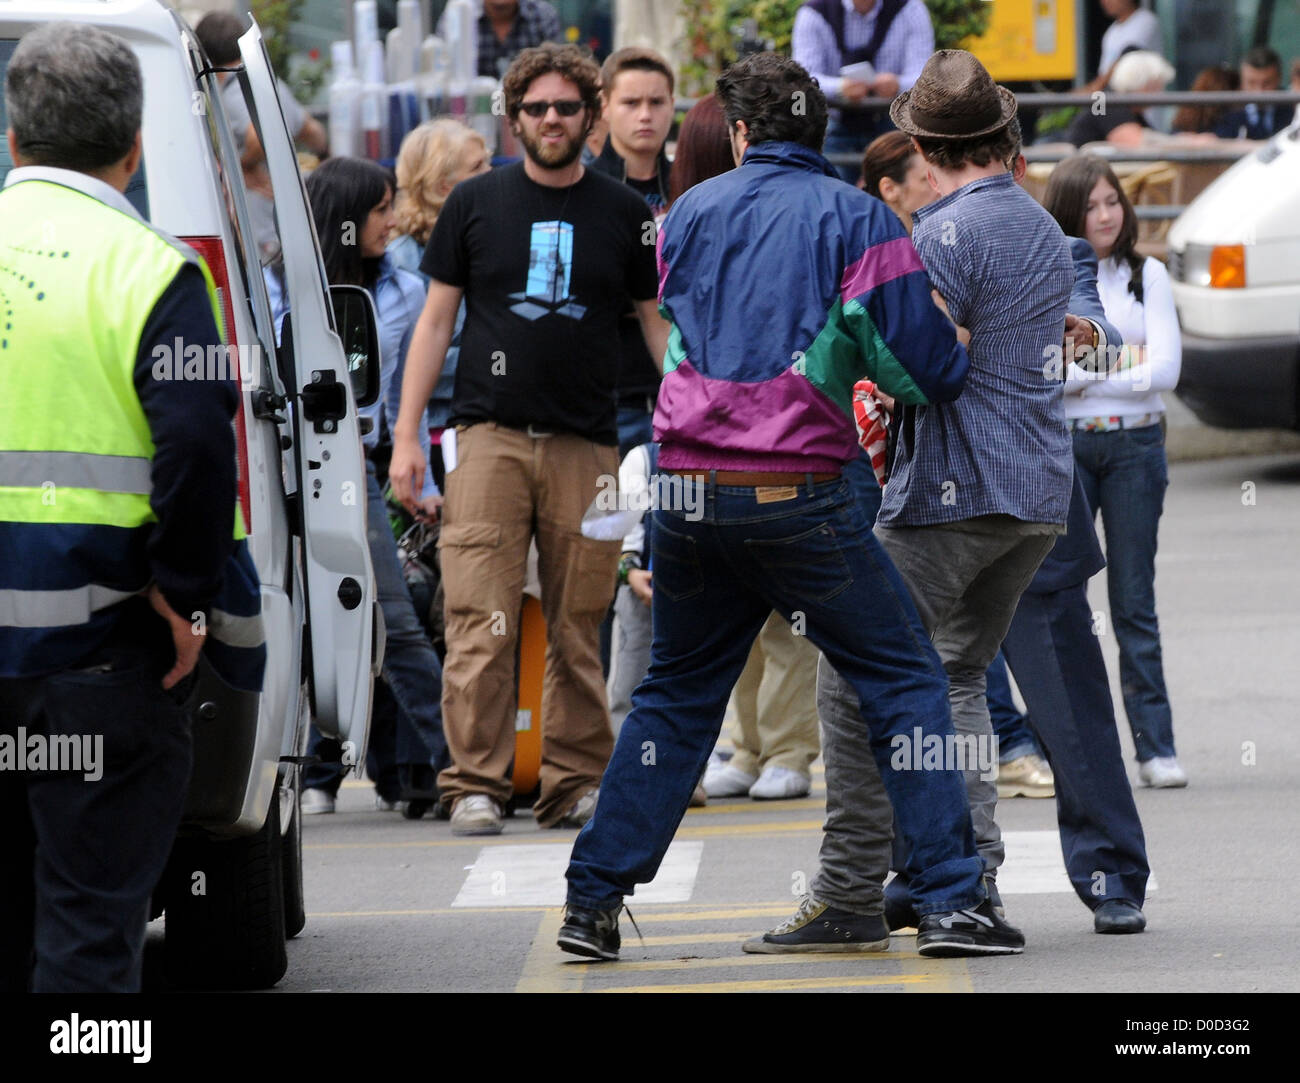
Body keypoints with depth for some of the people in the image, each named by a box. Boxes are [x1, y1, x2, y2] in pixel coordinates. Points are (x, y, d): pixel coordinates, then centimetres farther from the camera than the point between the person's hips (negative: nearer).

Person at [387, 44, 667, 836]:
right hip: (491, 435, -1)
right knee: (482, 622, -9)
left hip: (587, 444, 1)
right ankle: (476, 784, -7)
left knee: (578, 629, 2)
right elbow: (437, 319, 10)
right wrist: (407, 436, 5)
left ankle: (576, 783, 9)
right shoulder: (477, 204, 8)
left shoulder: (624, 214, 9)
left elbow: (660, 325, 13)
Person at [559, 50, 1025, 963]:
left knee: (676, 697, 18)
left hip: (689, 488, 4)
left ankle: (593, 902, 13)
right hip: (799, 498, -4)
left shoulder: (690, 214, 10)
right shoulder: (856, 219, -2)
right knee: (906, 684, 5)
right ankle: (952, 901, -3)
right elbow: (928, 368, -8)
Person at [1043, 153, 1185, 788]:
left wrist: (1078, 376, -9)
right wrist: (1118, 364, -11)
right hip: (1060, 446, 0)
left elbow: (1165, 371, -4)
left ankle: (1156, 747, 3)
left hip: (1134, 445, 1)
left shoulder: (1146, 277, 6)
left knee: (1135, 601, 2)